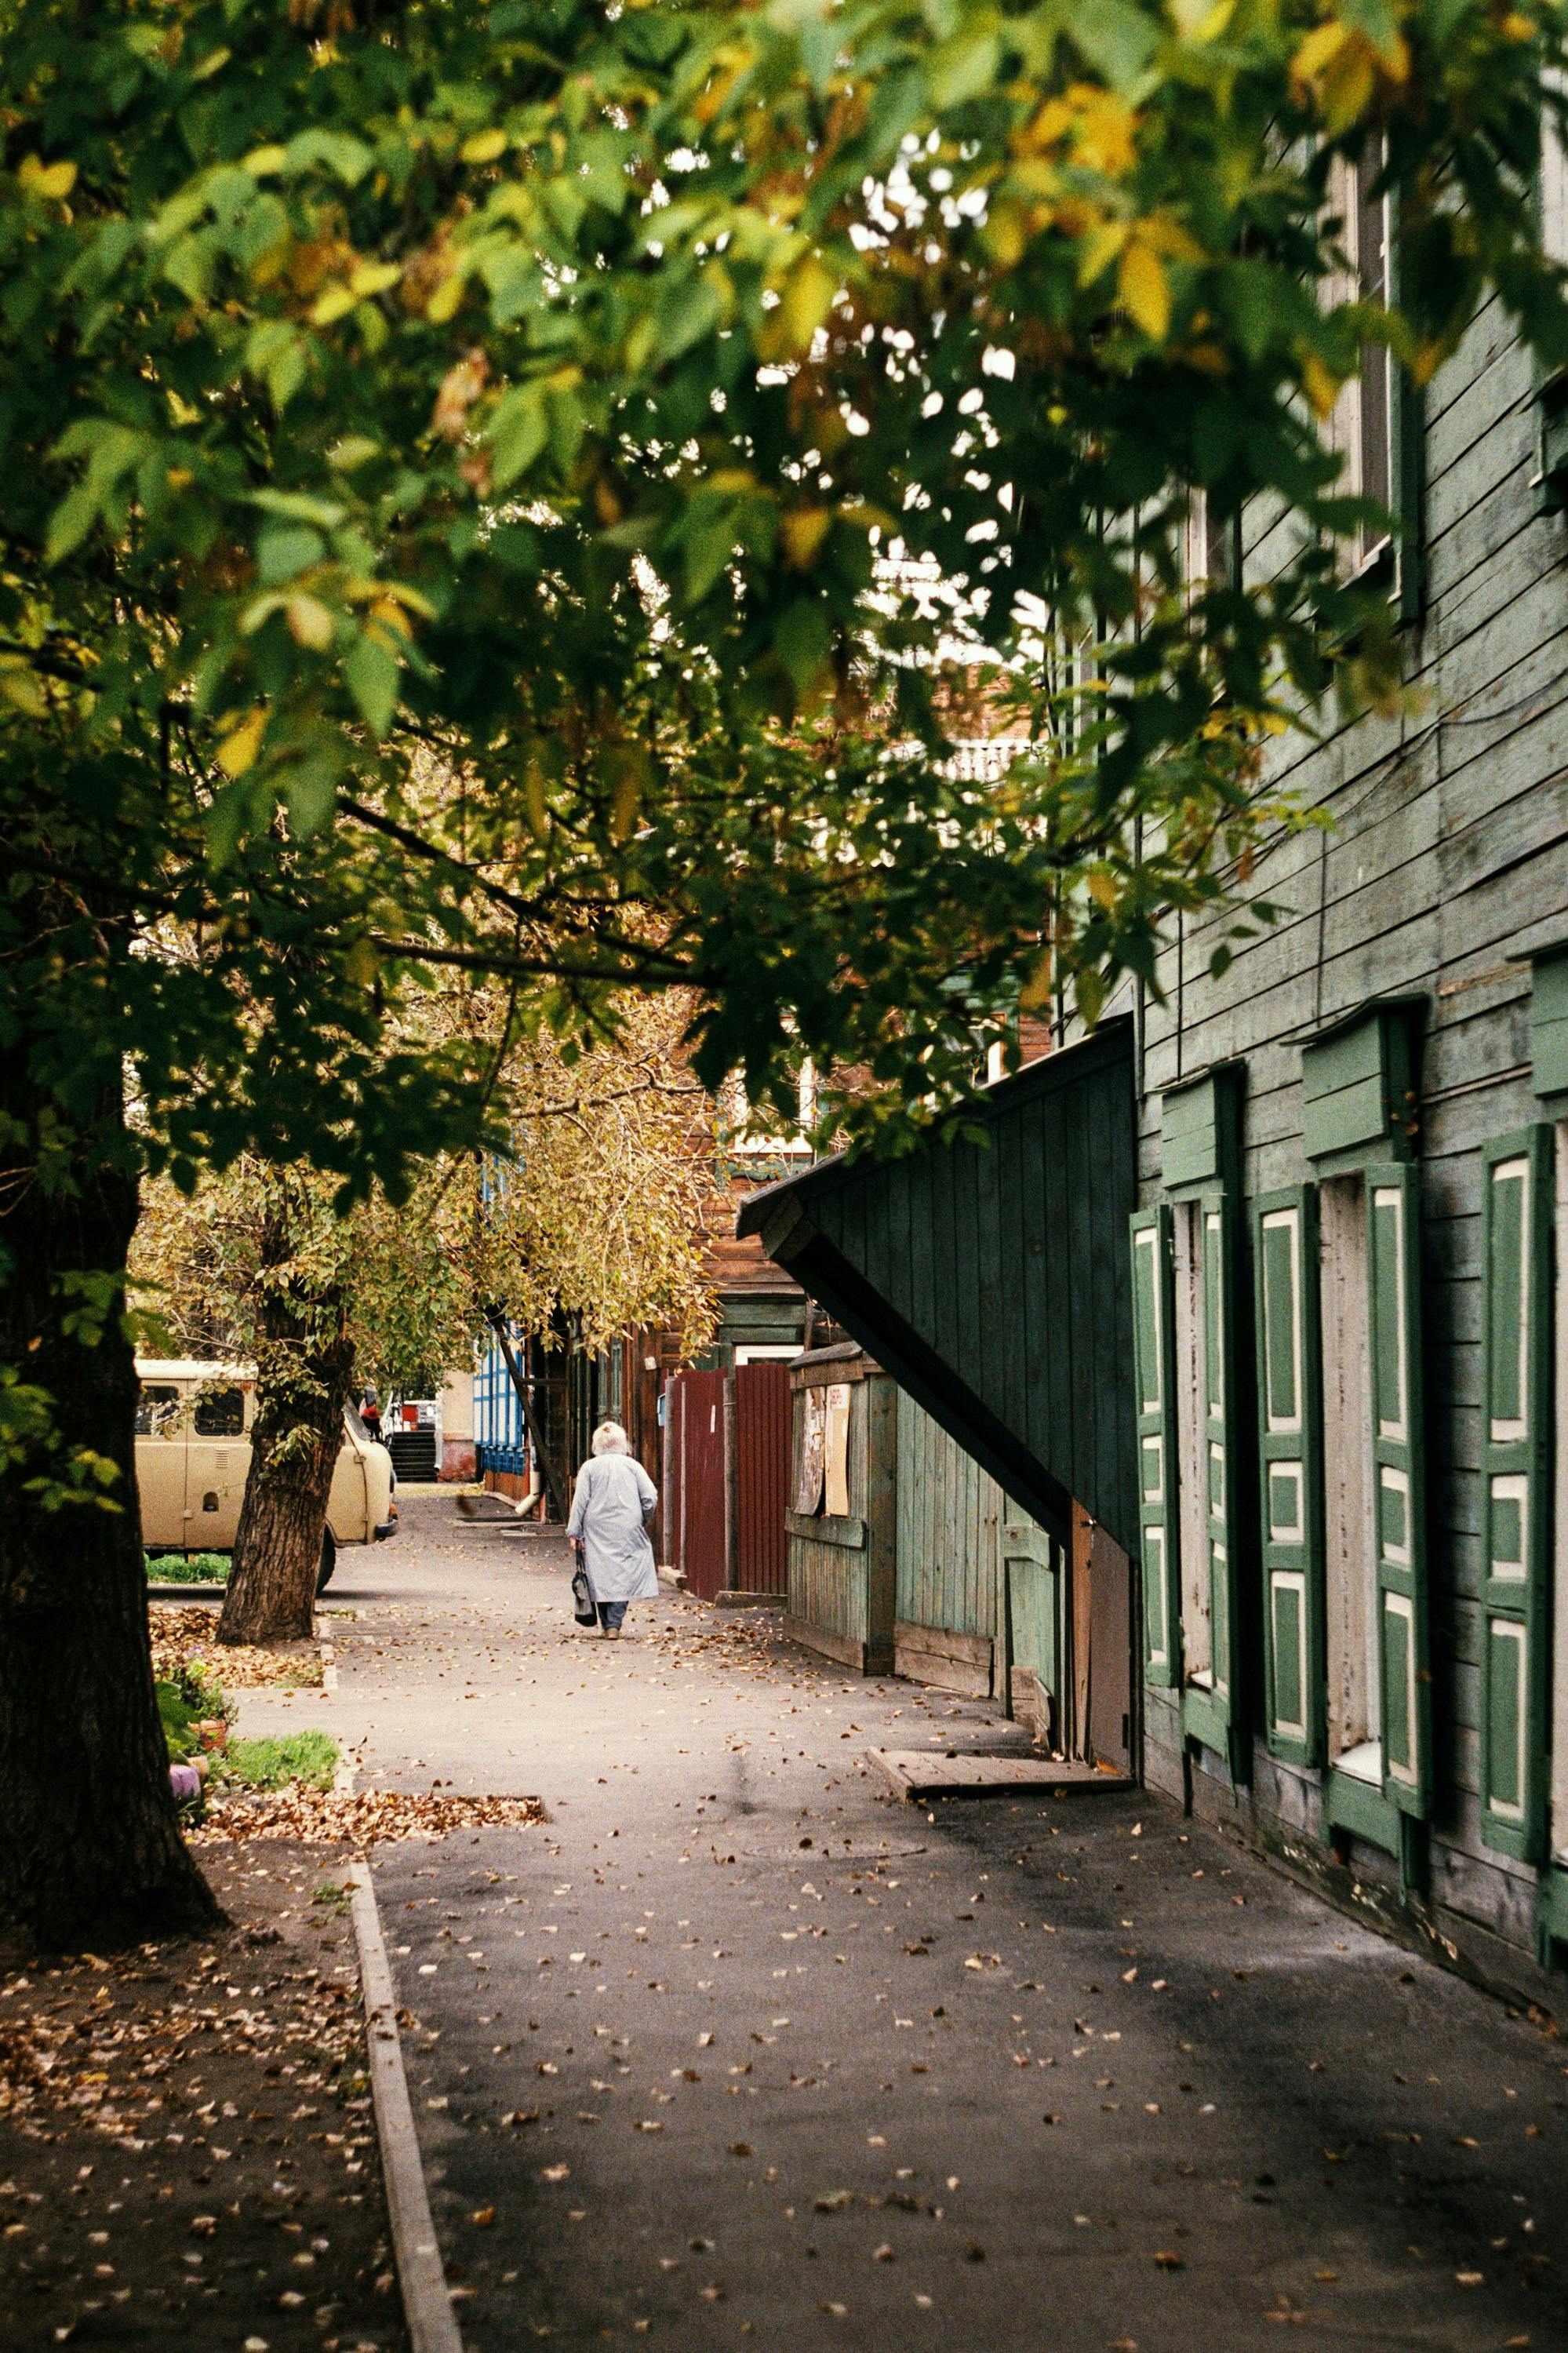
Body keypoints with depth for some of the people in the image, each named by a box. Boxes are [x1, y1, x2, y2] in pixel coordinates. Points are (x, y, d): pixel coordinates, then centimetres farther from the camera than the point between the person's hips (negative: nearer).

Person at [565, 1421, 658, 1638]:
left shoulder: (589, 1467, 1)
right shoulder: (632, 1465, 2)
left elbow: (580, 1501, -2)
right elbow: (651, 1496, -3)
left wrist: (574, 1532, 1)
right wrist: (641, 1520, 13)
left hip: (597, 1531, 0)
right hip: (627, 1531, 0)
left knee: (601, 1577, 8)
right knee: (622, 1576, 1)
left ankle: (607, 1625, 10)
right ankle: (614, 1625, -9)